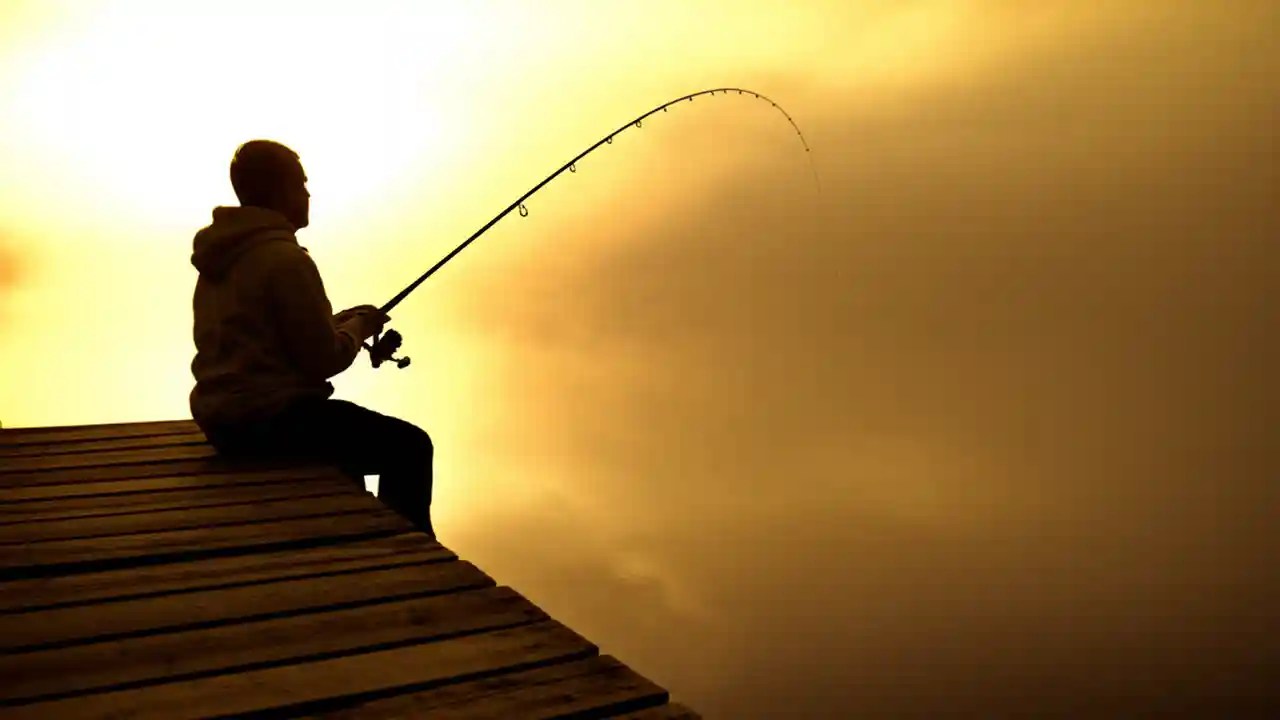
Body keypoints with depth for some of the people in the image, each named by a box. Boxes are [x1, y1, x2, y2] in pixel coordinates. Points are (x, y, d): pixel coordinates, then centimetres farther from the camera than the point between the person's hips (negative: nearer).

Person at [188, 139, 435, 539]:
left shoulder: (221, 257, 10)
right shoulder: (285, 259, -18)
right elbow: (325, 360, -17)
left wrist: (339, 322, 12)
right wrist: (359, 326, 2)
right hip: (270, 418, -10)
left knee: (351, 428, 31)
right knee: (410, 446, -5)